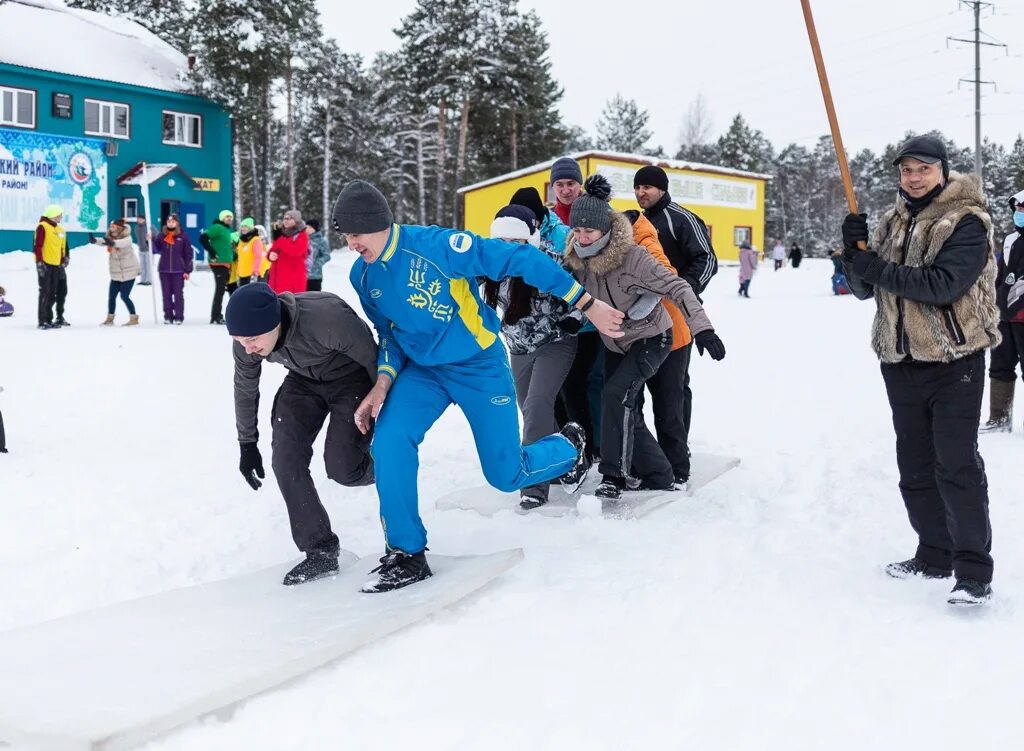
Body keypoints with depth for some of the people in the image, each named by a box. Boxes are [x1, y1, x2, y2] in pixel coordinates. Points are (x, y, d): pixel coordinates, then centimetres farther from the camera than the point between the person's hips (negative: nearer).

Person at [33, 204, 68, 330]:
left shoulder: (60, 230, 16)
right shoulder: (42, 227, -6)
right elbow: (37, 245, -11)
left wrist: (62, 262, 19)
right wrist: (39, 262, -16)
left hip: (56, 265, 7)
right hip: (45, 264, -7)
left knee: (53, 294, 8)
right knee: (45, 293, -7)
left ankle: (48, 319, 14)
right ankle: (42, 321, -5)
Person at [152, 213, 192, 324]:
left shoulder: (183, 236, -1)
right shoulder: (161, 235, 6)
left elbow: (188, 254, -1)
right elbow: (156, 249, 7)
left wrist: (187, 270, -4)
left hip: (178, 270, -3)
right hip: (164, 270, 3)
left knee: (178, 294, 0)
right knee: (166, 294, 6)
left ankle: (179, 317, 5)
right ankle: (168, 316, 12)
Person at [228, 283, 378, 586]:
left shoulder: (328, 318, -41)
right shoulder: (245, 341, -20)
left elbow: (374, 358, -25)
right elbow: (245, 390, 0)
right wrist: (247, 444, 9)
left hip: (353, 376, -5)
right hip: (304, 381, 5)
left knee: (341, 468, -19)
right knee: (285, 460, -10)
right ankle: (321, 551, 0)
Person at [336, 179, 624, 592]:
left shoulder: (438, 246, -26)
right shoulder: (363, 276, -5)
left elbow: (522, 260, -23)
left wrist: (586, 304, -22)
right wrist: (383, 383, -9)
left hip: (478, 366, -5)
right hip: (421, 371, 5)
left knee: (506, 476, 4)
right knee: (390, 442, -22)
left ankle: (569, 445, 38)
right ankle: (406, 553, -6)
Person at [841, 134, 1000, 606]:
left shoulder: (966, 222, -9)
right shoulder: (892, 222, 11)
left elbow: (944, 284, -23)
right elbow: (864, 287, 9)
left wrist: (880, 270, -20)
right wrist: (854, 252, -10)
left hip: (954, 362, -7)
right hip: (901, 362, 7)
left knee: (957, 466, -8)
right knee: (915, 467, 13)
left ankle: (974, 571, 0)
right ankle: (934, 555, 26)